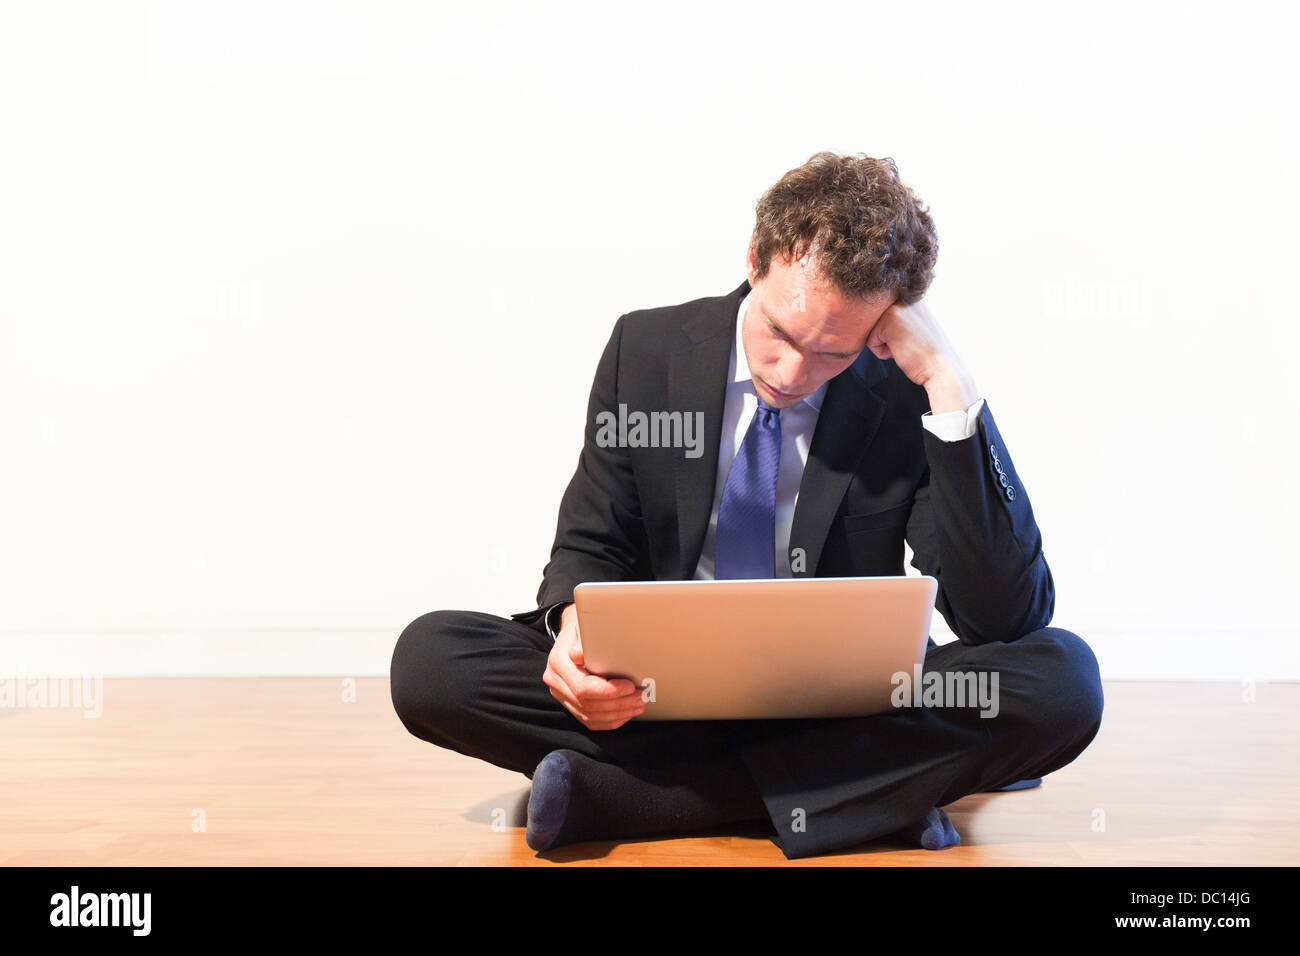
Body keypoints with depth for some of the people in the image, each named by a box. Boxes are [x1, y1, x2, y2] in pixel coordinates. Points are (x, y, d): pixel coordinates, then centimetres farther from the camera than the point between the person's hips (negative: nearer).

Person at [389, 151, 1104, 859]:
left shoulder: (905, 397, -9)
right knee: (428, 656, -22)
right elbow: (590, 543, 5)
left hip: (840, 697, -1)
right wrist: (575, 627, -21)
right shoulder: (645, 348, -3)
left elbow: (1004, 619, -17)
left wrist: (950, 387, -22)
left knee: (1065, 676, -28)